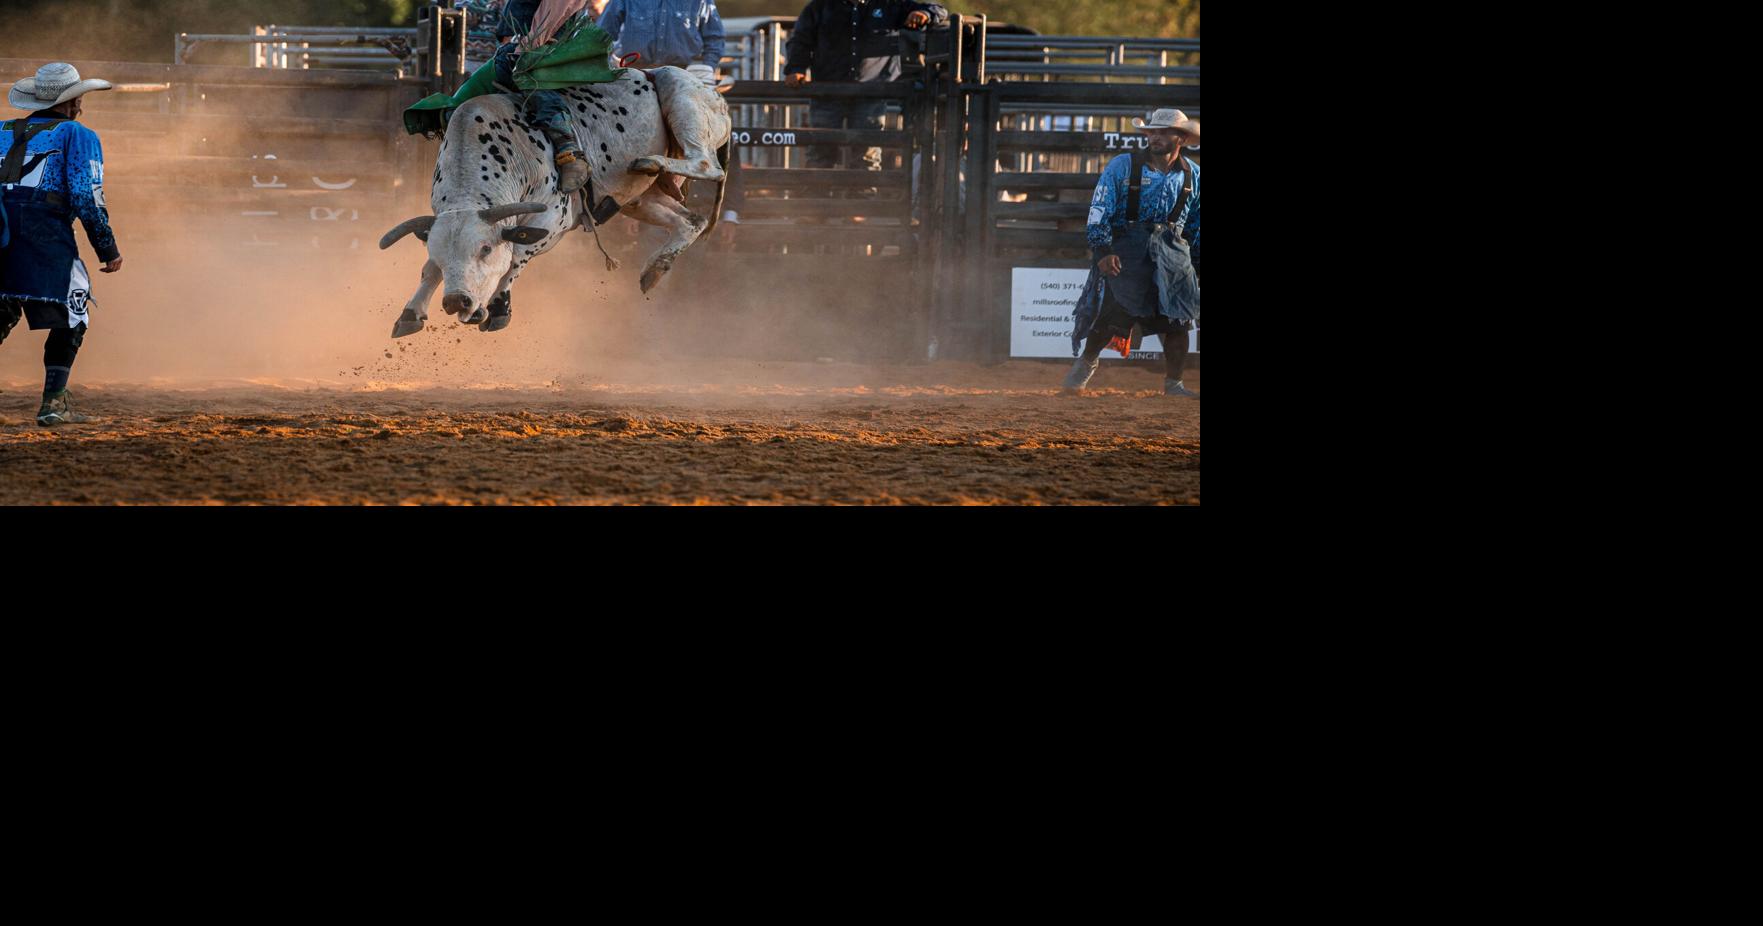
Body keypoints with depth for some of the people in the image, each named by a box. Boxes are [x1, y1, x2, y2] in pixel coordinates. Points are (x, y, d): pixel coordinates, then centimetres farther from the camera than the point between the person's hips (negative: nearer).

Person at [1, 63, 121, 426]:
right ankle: (53, 403, -5)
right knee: (69, 321, 3)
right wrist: (108, 250, 2)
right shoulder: (76, 135, 9)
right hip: (45, 229, -5)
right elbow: (86, 195, -2)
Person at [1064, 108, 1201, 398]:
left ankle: (1173, 383, 10)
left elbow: (1197, 224, 18)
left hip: (1172, 250, 3)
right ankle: (1087, 361, 19)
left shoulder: (1193, 175, 8)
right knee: (1112, 311, -8)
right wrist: (1103, 251, -14)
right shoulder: (1121, 167, -2)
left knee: (1178, 320, -2)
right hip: (1126, 249, -3)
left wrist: (1198, 264, 16)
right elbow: (1100, 211, -4)